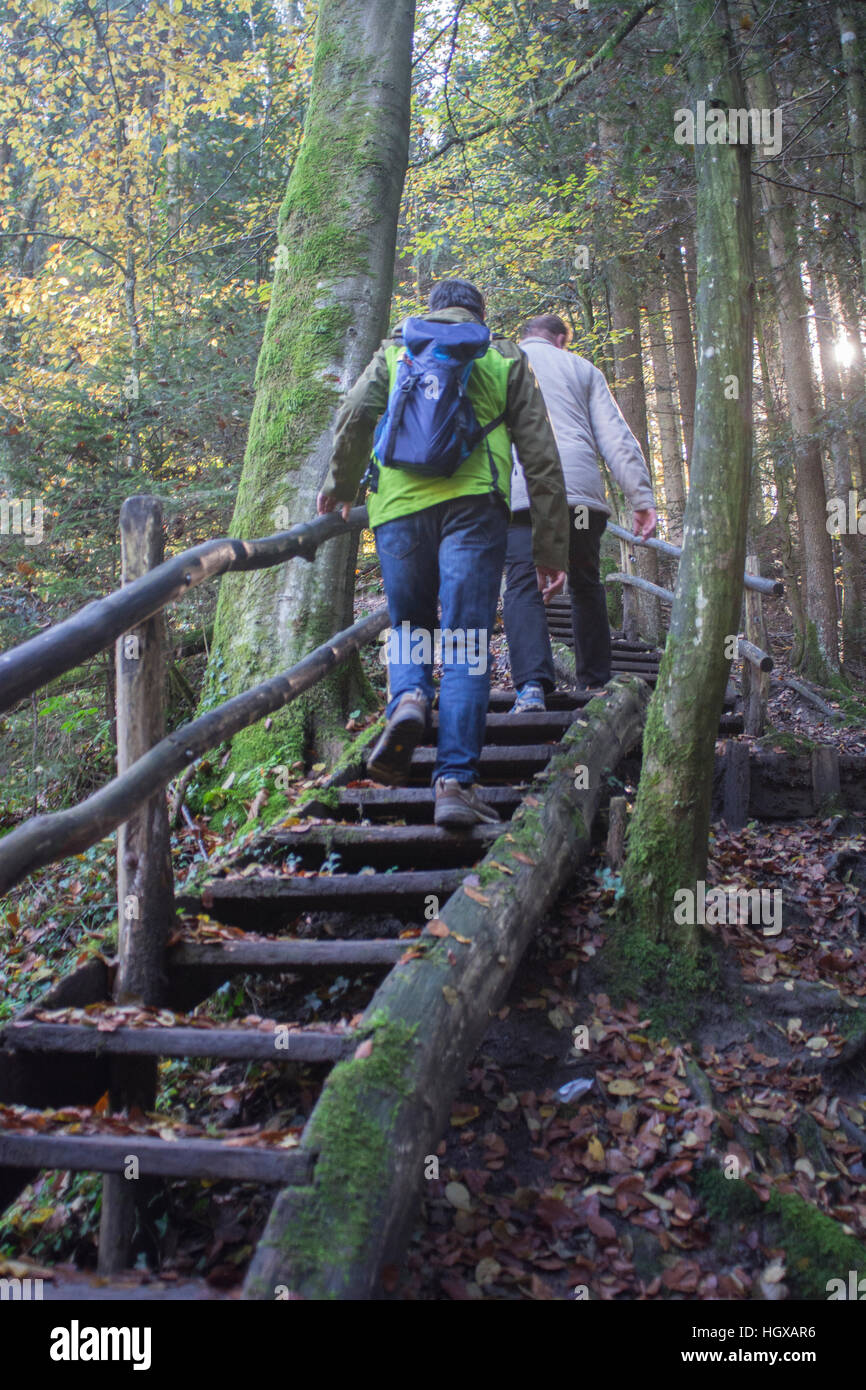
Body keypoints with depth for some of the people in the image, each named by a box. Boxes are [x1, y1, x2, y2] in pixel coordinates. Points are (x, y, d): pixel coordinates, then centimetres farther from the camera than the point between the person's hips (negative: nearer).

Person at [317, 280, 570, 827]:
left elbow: (354, 418, 3)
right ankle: (456, 781, -10)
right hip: (473, 505, -1)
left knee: (409, 626, 18)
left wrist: (340, 486, 20)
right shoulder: (505, 358, 20)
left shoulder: (395, 351, 21)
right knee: (466, 645, -2)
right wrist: (550, 548, 13)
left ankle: (409, 698, -14)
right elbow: (541, 457, 12)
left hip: (399, 506, 1)